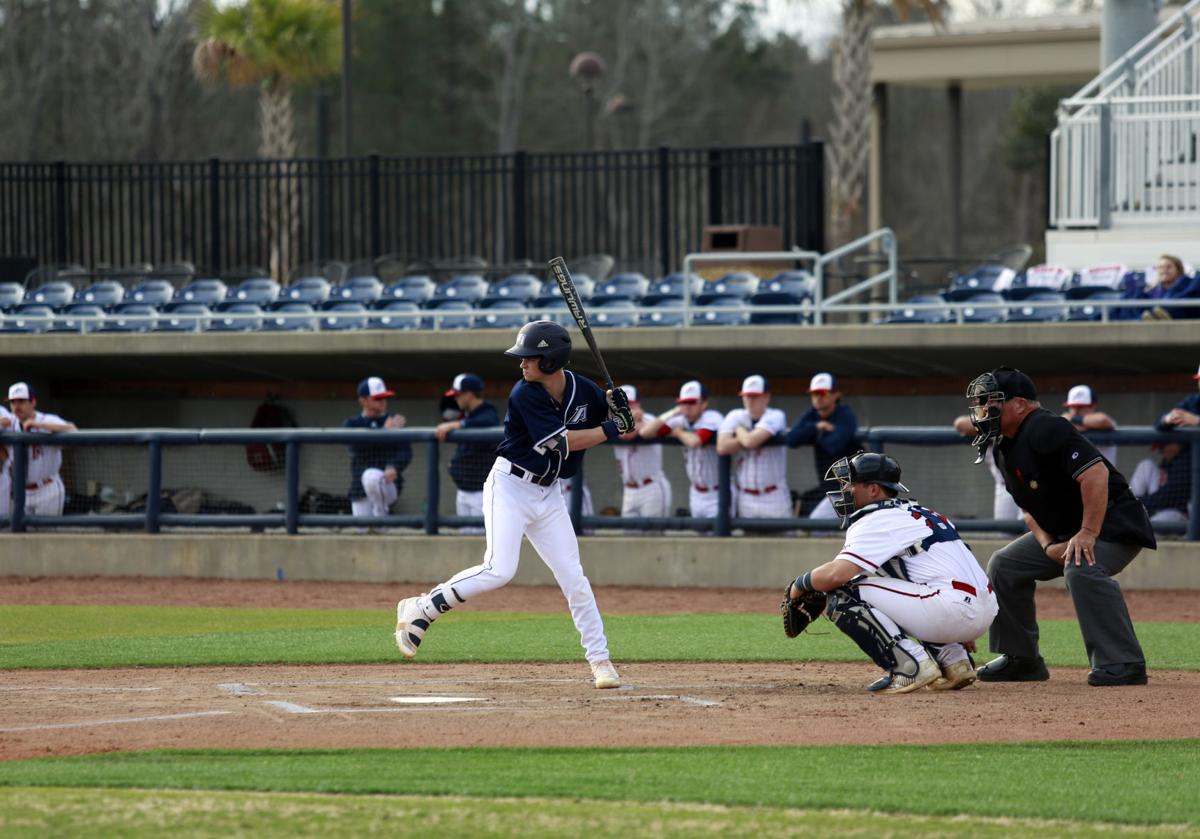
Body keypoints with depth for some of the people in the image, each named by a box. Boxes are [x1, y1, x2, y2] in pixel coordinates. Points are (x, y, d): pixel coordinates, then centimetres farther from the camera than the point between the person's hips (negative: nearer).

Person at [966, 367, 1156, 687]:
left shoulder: (1045, 430, -23)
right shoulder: (1006, 447, 8)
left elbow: (1096, 472, -32)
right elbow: (1030, 508, 13)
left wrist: (1088, 534, -31)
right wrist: (1048, 546, -6)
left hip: (1114, 523, -11)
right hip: (1061, 531, 11)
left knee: (1081, 567, -37)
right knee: (1005, 565, 9)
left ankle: (1123, 663, -33)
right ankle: (1021, 659, 17)